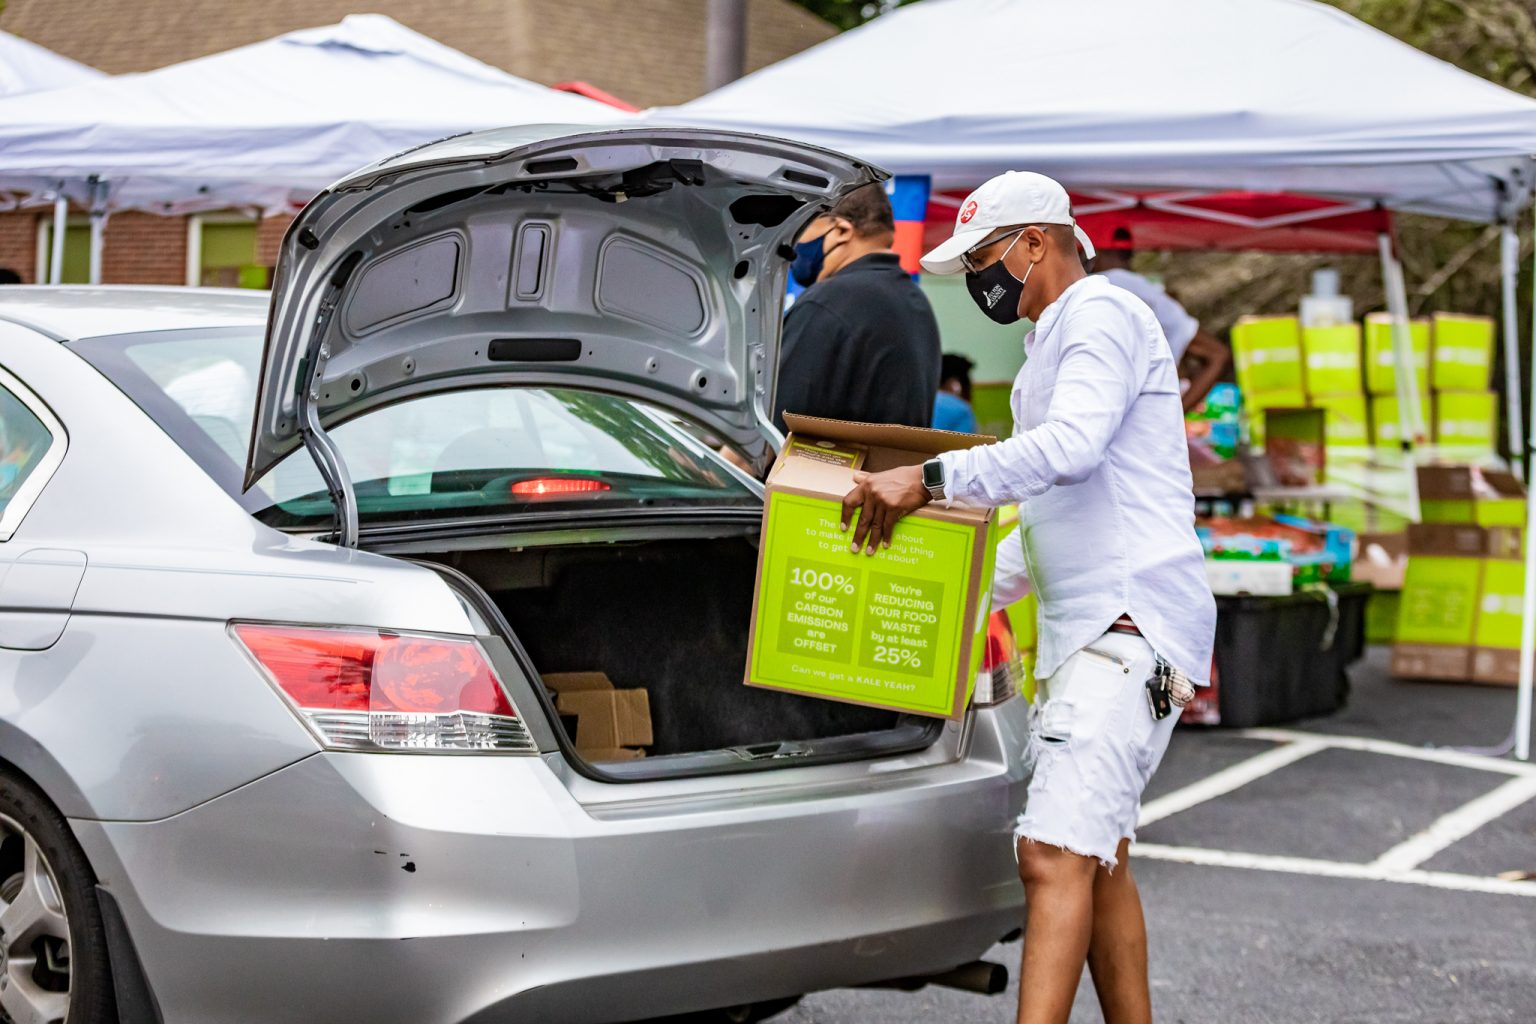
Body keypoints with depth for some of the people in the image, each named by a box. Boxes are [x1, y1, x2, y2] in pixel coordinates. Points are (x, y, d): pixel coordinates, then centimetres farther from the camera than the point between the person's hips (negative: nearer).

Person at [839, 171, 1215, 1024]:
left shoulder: (1102, 314, -7)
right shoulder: (1049, 348, 24)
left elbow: (1071, 445, -25)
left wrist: (929, 479, -27)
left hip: (1131, 621, -11)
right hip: (1083, 629, 11)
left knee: (1055, 853, -19)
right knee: (1096, 857, 13)